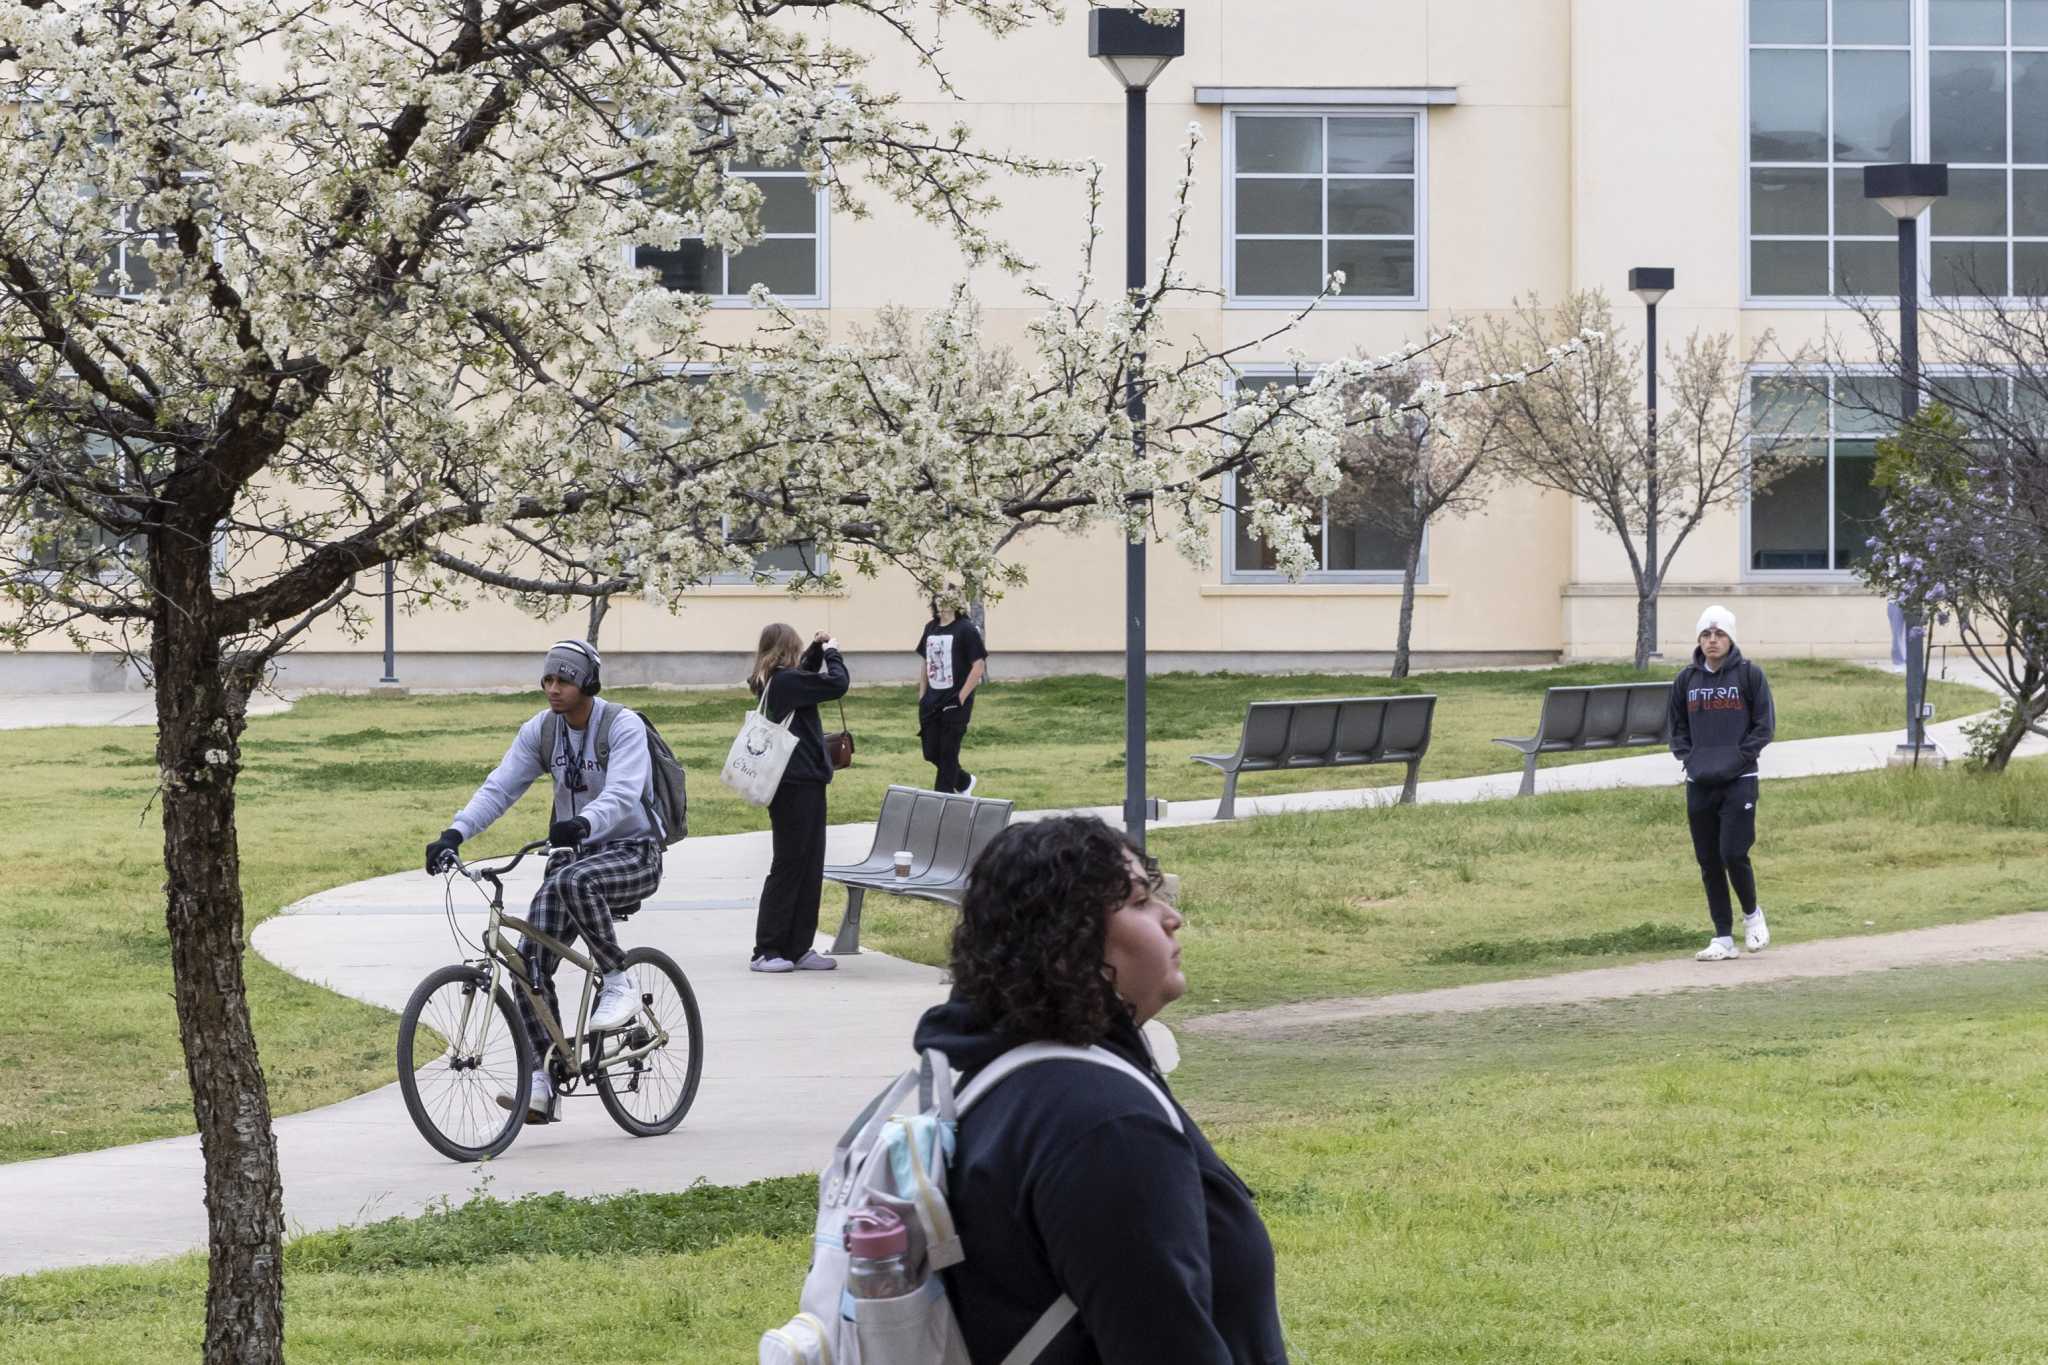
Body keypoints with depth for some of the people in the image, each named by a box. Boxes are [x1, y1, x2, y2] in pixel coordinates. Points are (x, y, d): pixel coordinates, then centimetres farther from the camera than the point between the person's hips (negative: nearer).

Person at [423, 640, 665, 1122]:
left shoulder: (623, 725, -15)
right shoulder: (540, 731, 1)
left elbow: (623, 793, -30)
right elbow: (498, 788, -7)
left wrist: (582, 824, -50)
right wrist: (454, 833, -23)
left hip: (633, 851, -6)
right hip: (574, 851, 6)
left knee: (574, 880, -39)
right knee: (530, 959, -10)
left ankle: (619, 984, -19)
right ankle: (540, 1083, -8)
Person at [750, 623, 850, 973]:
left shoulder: (770, 683, 12)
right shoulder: (786, 680, -16)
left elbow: (806, 679, 33)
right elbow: (837, 684, -18)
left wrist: (817, 651, 20)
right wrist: (832, 653, -2)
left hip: (797, 783, 10)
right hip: (799, 784, -10)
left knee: (809, 868, 12)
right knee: (789, 866, -4)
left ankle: (798, 948, 14)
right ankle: (767, 951, -1)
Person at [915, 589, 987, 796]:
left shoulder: (965, 630, -10)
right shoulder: (931, 628, 9)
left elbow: (979, 666, -13)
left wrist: (960, 699, -15)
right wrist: (922, 699, 14)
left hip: (954, 703, -7)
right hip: (932, 701, 7)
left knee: (948, 754, -2)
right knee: (931, 753, 8)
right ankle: (964, 782, 32)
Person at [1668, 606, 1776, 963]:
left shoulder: (1749, 675, -1)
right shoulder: (1686, 679, 9)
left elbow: (1765, 725, -1)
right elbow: (1677, 726, 16)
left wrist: (1737, 757, -10)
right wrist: (1688, 758, 1)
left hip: (1739, 781, -4)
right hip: (1699, 784, 4)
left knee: (1733, 853, -13)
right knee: (1709, 862, 4)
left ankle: (1752, 914, 15)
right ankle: (1723, 939, 10)